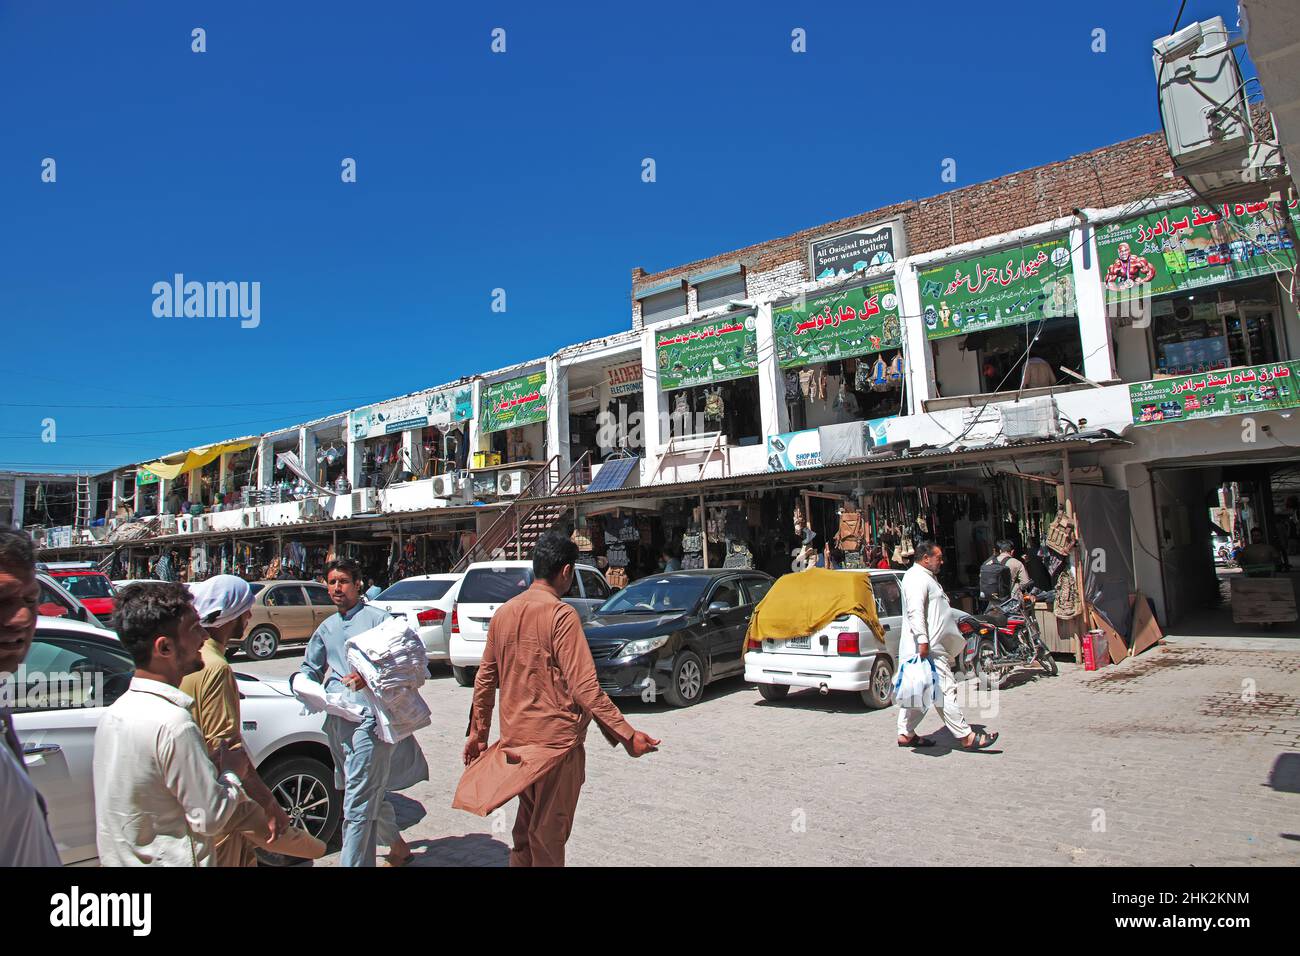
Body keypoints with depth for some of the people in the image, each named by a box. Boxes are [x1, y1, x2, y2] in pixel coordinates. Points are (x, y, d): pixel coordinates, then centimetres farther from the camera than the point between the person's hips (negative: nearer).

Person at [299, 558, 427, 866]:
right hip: (336, 719, 8)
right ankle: (397, 846, 38)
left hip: (369, 718, -8)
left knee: (358, 804, -9)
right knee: (373, 793, 20)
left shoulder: (378, 618, -5)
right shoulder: (326, 627, 17)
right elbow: (310, 668, 26)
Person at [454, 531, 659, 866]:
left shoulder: (503, 613, 4)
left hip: (515, 739, 7)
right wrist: (627, 735, -18)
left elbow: (485, 680, 10)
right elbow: (584, 687, -22)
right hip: (556, 740, -7)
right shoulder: (561, 615, -17)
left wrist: (477, 732, 19)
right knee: (549, 835, 8)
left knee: (526, 827, 22)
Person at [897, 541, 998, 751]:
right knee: (945, 691, -7)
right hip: (928, 648, -11)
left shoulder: (926, 577, 23)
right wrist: (923, 641, -30)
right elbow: (915, 611, -24)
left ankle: (906, 734, 17)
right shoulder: (917, 578, -14)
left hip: (932, 646, 11)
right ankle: (966, 736, -3)